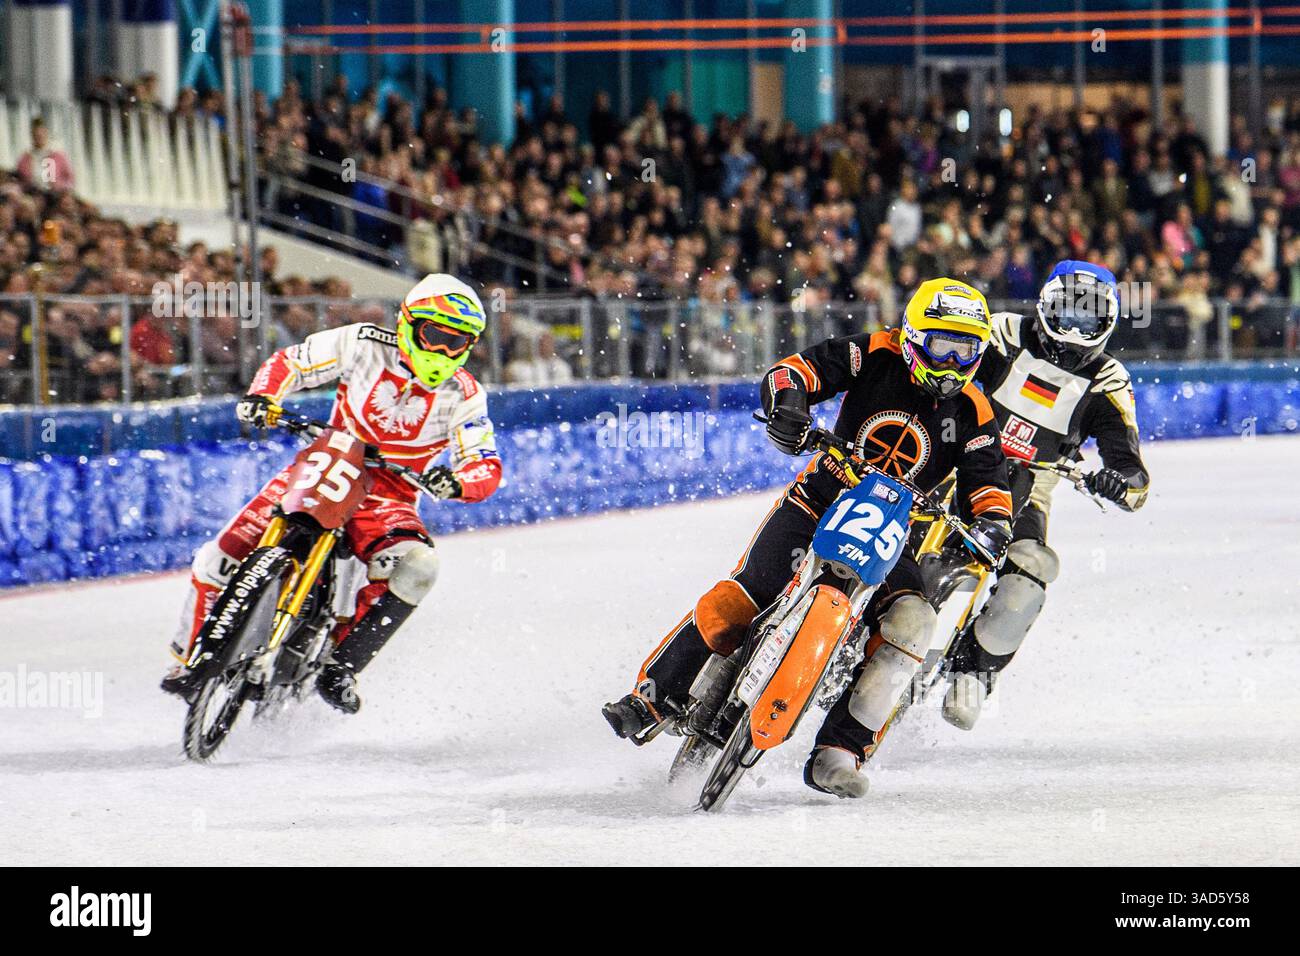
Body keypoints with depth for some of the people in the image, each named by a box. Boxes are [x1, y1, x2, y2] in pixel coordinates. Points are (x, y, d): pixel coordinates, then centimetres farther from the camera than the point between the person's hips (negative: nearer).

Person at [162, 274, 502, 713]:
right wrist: (261, 397, -20)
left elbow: (486, 467, -16)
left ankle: (340, 665, -19)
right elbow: (289, 362, 1)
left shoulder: (464, 397, -9)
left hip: (388, 498, 0)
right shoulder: (366, 344, -8)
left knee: (415, 568, -33)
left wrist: (456, 482, -40)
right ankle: (191, 657, 10)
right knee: (220, 559, -13)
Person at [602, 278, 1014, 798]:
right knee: (735, 602, -17)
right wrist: (787, 401, -33)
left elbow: (988, 484, -3)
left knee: (911, 622, -25)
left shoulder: (971, 413, -1)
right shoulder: (877, 354, -6)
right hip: (819, 501, -2)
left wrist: (993, 523, -26)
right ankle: (654, 694, 3)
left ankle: (839, 754, -22)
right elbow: (796, 369, -10)